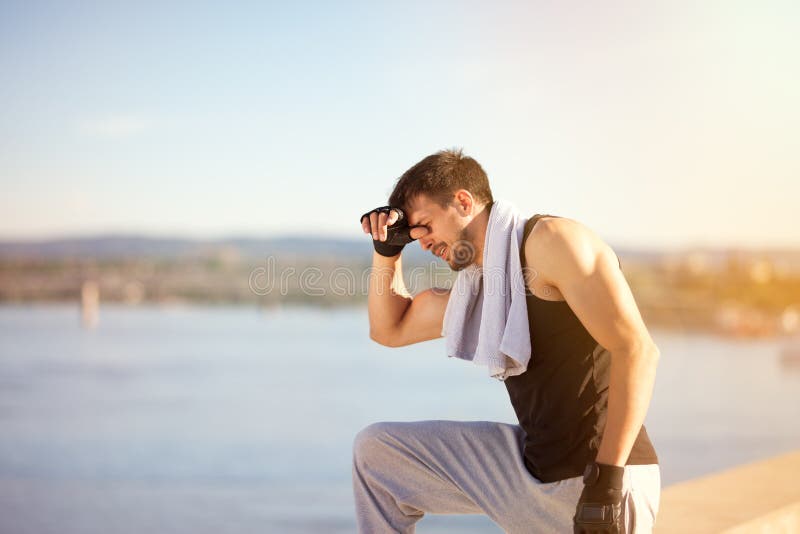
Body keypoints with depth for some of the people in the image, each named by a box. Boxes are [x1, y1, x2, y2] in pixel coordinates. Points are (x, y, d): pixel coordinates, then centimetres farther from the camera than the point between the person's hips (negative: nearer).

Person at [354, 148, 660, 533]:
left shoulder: (551, 239, -13)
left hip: (598, 476, -8)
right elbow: (390, 329, 26)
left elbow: (637, 350, -21)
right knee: (375, 449, 6)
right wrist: (387, 251, 10)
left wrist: (607, 479, -25)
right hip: (530, 466, 8)